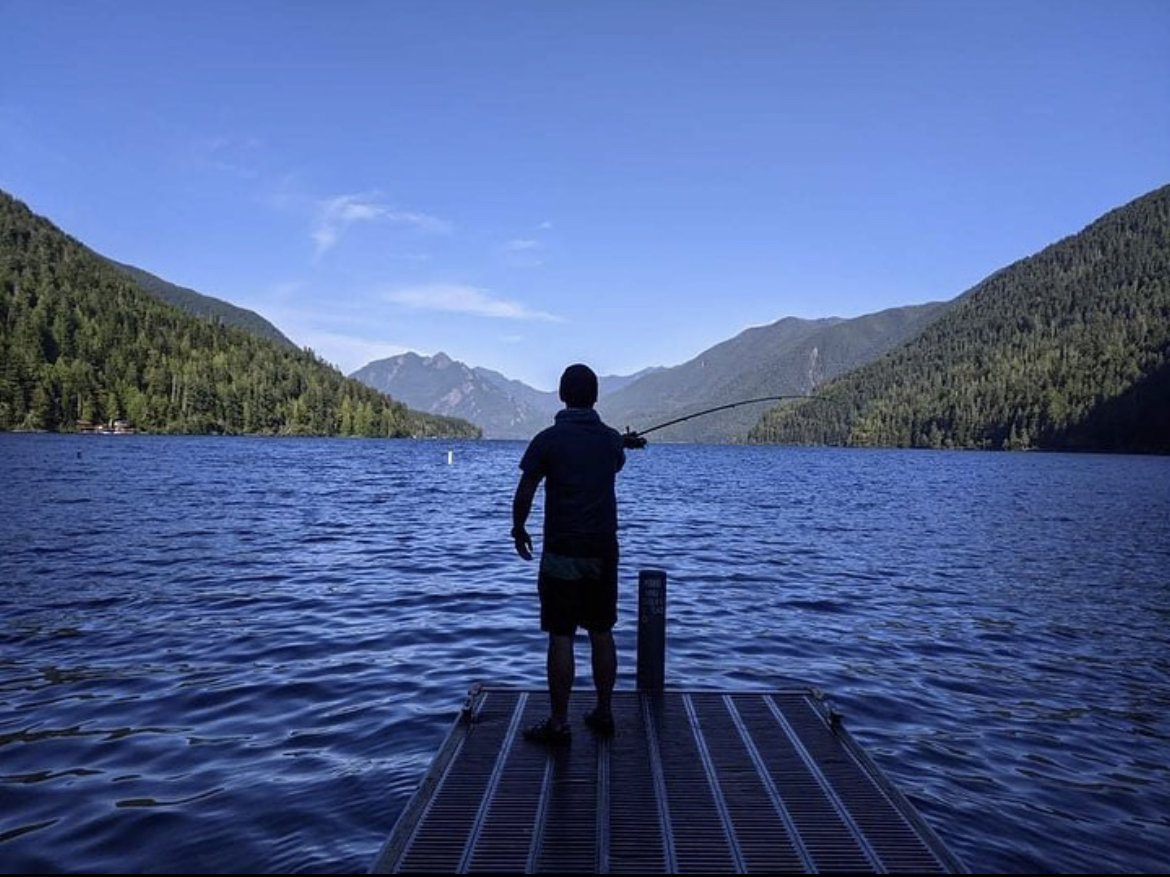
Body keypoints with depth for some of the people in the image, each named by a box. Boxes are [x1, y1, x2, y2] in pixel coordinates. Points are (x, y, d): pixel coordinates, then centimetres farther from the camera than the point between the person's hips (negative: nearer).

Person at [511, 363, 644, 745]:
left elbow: (524, 493, -8)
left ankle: (558, 724, 6)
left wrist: (518, 529, 10)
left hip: (563, 551, -4)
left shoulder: (548, 439, -10)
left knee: (561, 637, 0)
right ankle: (603, 713, 22)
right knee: (601, 633, 12)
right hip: (604, 549, 5)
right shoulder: (611, 438, 4)